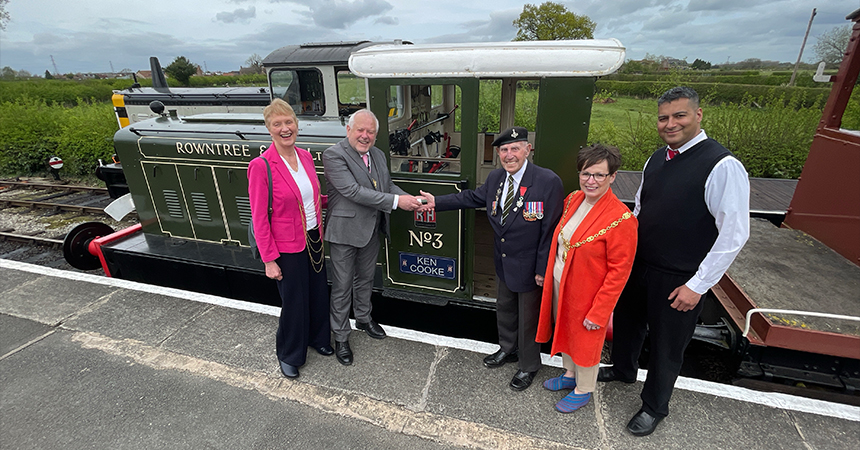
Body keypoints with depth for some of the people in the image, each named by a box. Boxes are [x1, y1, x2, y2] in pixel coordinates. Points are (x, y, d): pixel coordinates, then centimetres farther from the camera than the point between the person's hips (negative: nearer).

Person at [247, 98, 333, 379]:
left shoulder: (305, 156, 1)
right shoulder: (261, 166, -17)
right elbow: (259, 218, -15)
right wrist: (269, 260, -14)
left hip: (314, 239, 6)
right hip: (288, 247, -6)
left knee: (319, 293, 19)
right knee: (294, 302, 10)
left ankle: (318, 338, 45)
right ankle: (289, 354, 36)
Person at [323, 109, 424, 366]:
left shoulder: (378, 155, 6)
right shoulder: (334, 155, -17)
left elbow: (388, 185, 12)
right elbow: (353, 191, -26)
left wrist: (412, 201, -8)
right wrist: (397, 201, -29)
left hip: (371, 230, 7)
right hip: (345, 231, -7)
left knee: (365, 279, 24)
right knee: (342, 287, 7)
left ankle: (363, 318, 47)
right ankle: (341, 337, 26)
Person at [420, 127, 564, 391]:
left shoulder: (548, 181, -22)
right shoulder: (495, 178, -1)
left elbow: (550, 230, -20)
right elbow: (471, 198, 14)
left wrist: (542, 269, -18)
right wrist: (437, 202, 11)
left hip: (529, 267, -6)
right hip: (504, 262, 6)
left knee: (528, 317, 13)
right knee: (504, 308, 25)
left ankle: (529, 366, 38)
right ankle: (508, 349, 51)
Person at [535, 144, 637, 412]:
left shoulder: (621, 219, -24)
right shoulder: (573, 200, -3)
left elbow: (619, 271, -21)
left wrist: (599, 312, -18)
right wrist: (548, 274, 11)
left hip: (587, 295, -7)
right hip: (560, 284, 7)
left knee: (585, 341, 15)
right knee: (564, 330, 25)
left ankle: (584, 390, 42)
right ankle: (570, 375, 51)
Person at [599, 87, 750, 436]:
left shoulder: (723, 166, -18)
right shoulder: (656, 159, 3)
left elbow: (735, 234, -18)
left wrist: (697, 285, -17)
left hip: (678, 281, -6)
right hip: (637, 265, 6)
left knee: (666, 347, 13)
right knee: (626, 322, 24)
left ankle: (654, 407, 39)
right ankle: (623, 370, 53)